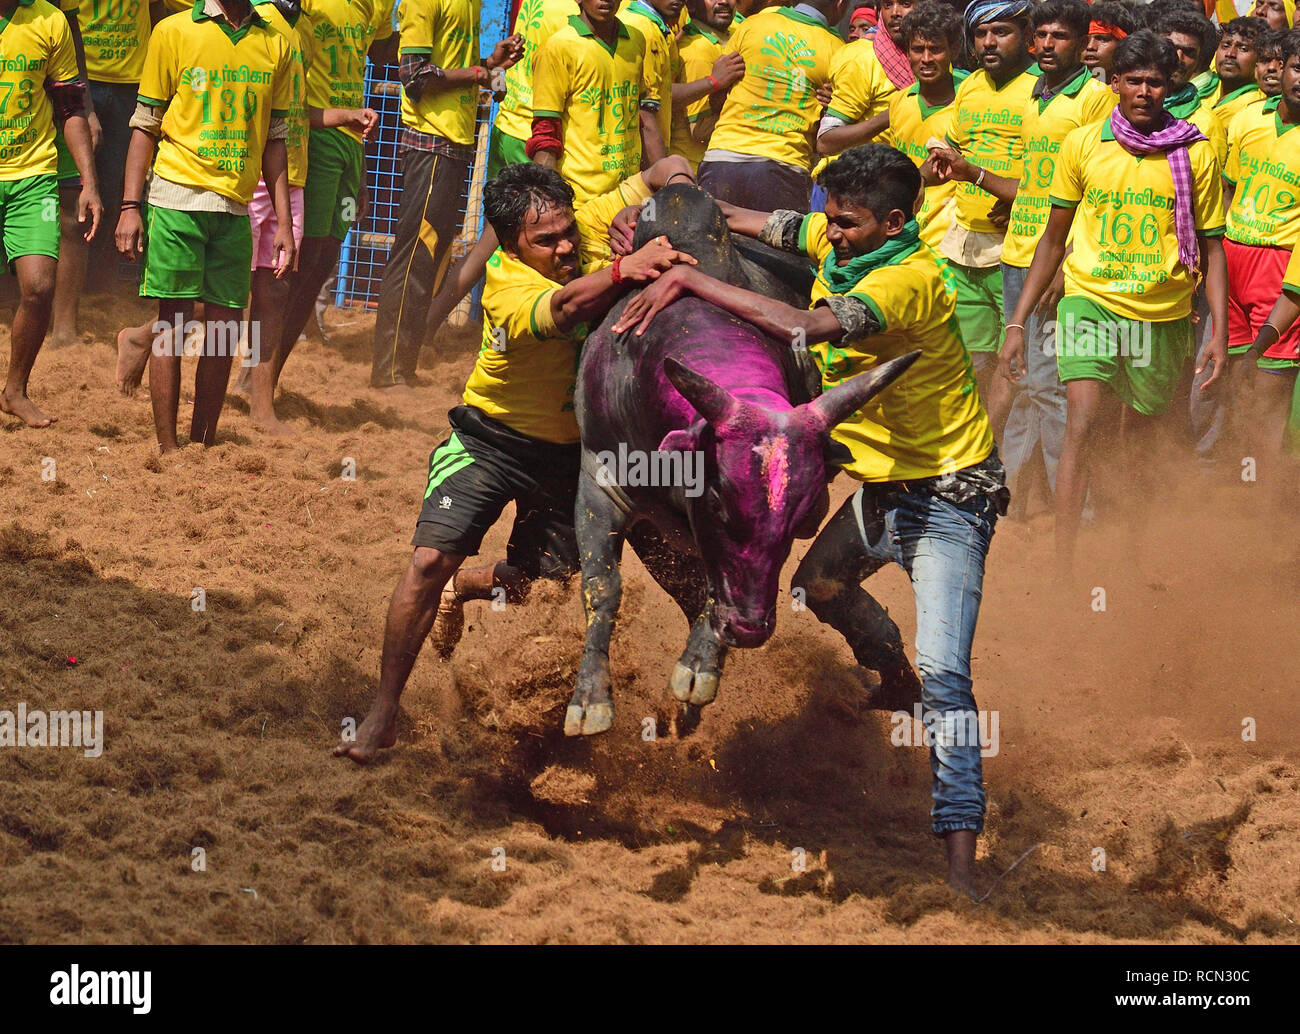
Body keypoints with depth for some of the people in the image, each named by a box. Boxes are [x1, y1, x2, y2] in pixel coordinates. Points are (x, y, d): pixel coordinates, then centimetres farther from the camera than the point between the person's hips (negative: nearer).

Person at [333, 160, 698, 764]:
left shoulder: (592, 227, -17)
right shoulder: (507, 288, -30)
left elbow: (671, 171, -9)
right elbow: (564, 307, -52)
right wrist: (624, 270, -70)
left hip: (570, 447, 4)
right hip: (492, 438, -4)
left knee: (540, 587, 6)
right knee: (430, 559, -19)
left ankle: (461, 589, 42)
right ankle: (383, 714, -7)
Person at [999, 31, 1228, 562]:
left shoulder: (1195, 154, 1)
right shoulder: (1082, 145, 2)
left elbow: (1211, 247, 7)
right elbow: (1054, 238, 11)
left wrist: (1219, 333, -1)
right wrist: (1017, 322, 7)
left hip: (1164, 313, 1)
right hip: (1091, 300, -1)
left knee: (1142, 444, 10)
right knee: (1085, 423, -20)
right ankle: (1062, 565, -23)